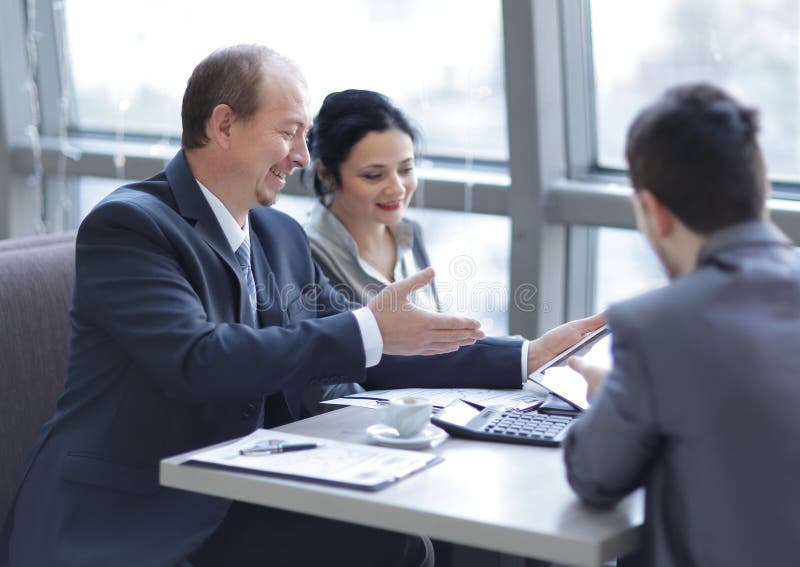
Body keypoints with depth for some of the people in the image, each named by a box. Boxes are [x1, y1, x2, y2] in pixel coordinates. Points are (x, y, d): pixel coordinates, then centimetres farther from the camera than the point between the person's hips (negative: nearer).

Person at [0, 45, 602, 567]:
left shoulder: (281, 237, 11)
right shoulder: (126, 226, -13)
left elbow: (374, 356, 13)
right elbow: (198, 361, -27)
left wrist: (527, 357, 5)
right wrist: (368, 331, -25)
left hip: (230, 507, 7)